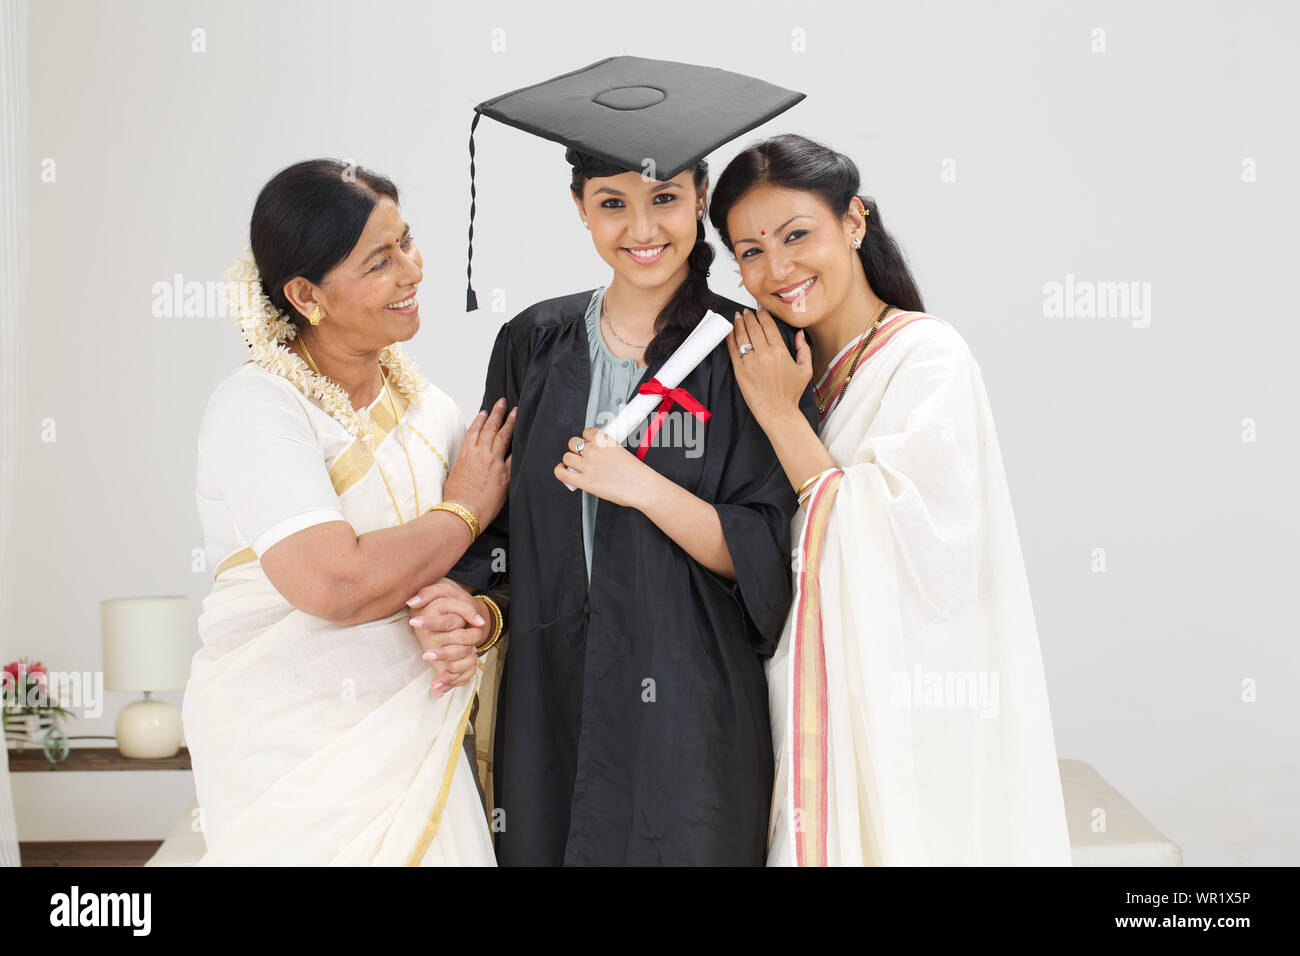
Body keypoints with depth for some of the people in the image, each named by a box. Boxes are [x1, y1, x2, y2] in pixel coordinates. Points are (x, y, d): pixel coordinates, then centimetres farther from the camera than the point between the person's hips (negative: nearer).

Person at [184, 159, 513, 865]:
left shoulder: (425, 405, 6)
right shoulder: (254, 409, -15)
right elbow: (336, 583, -27)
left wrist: (480, 614, -11)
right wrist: (464, 510, -12)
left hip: (416, 741, 5)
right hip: (287, 748, -5)